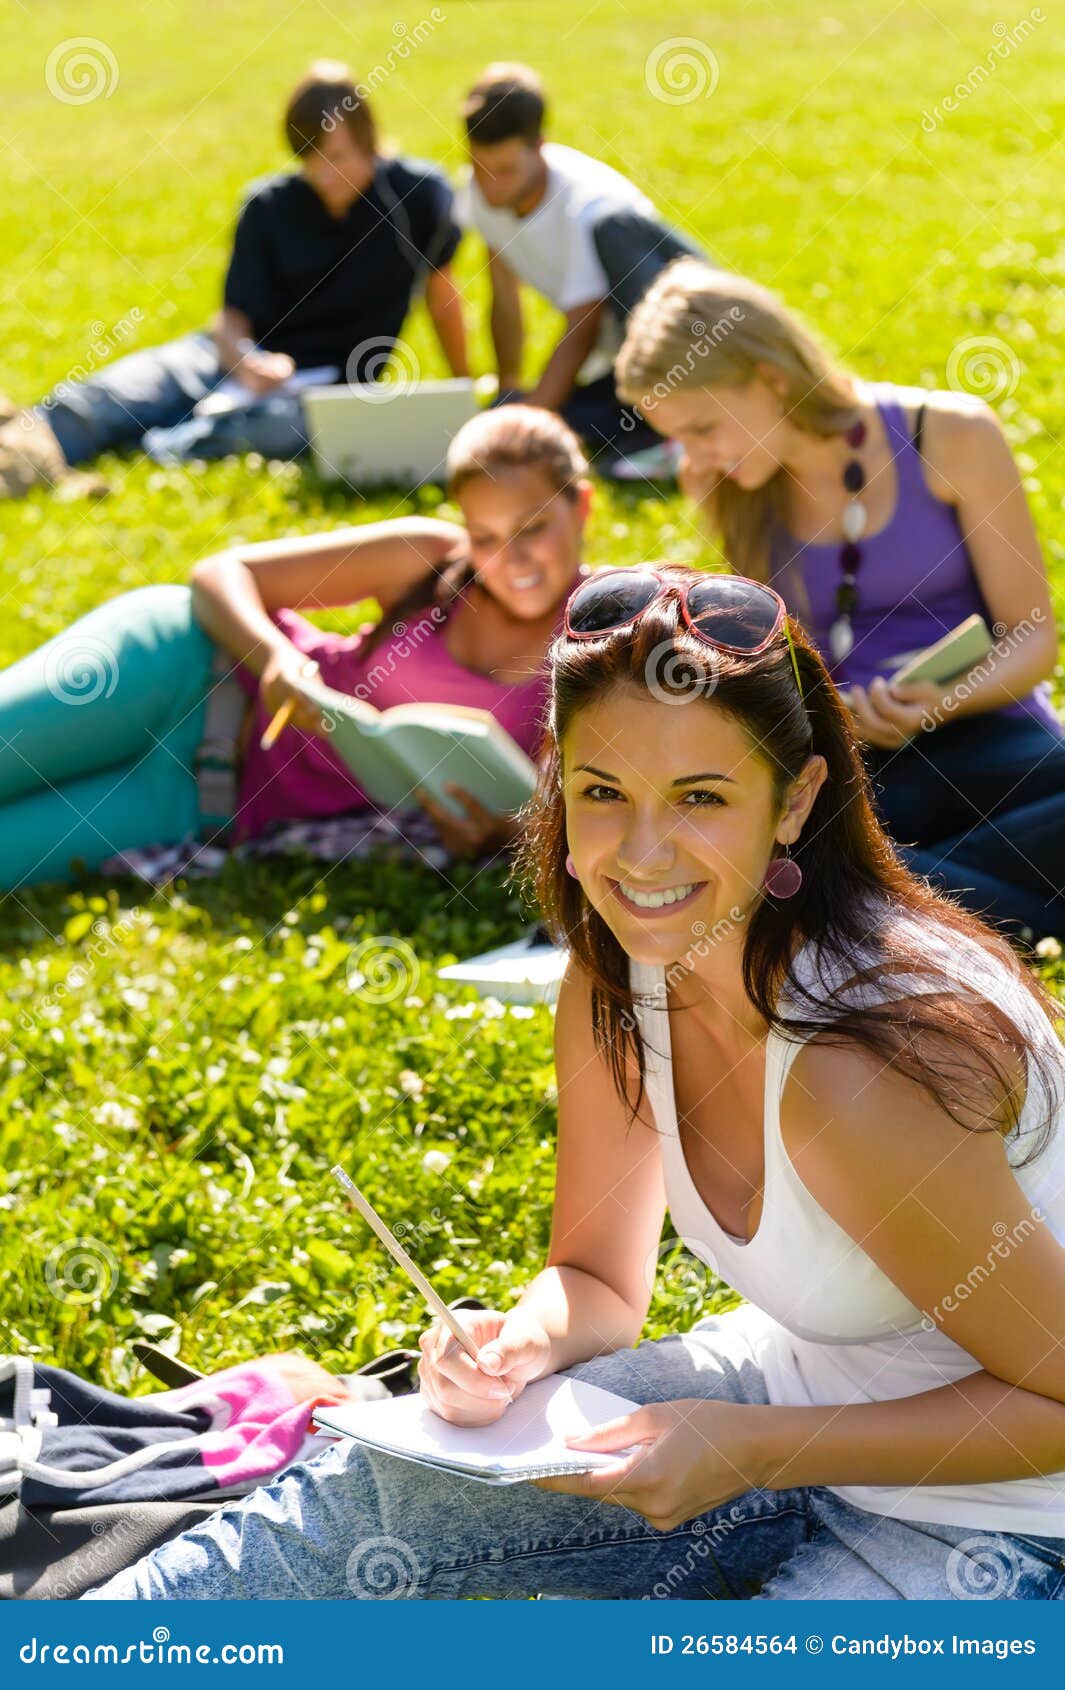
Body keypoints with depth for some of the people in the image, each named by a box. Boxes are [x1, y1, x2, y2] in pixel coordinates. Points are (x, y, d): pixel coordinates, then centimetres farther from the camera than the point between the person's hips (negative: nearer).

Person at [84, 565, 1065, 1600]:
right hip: (800, 1387, 7)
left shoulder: (858, 1070, -33)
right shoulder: (614, 986, -9)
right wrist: (521, 1343, -19)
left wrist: (750, 1451, -27)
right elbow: (597, 1282, 5)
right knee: (373, 1489, -7)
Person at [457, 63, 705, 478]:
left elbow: (580, 335, -24)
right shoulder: (482, 194, -4)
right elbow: (505, 303, 7)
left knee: (612, 230, -35)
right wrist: (507, 397, 8)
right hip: (615, 365, 6)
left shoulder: (589, 206, -24)